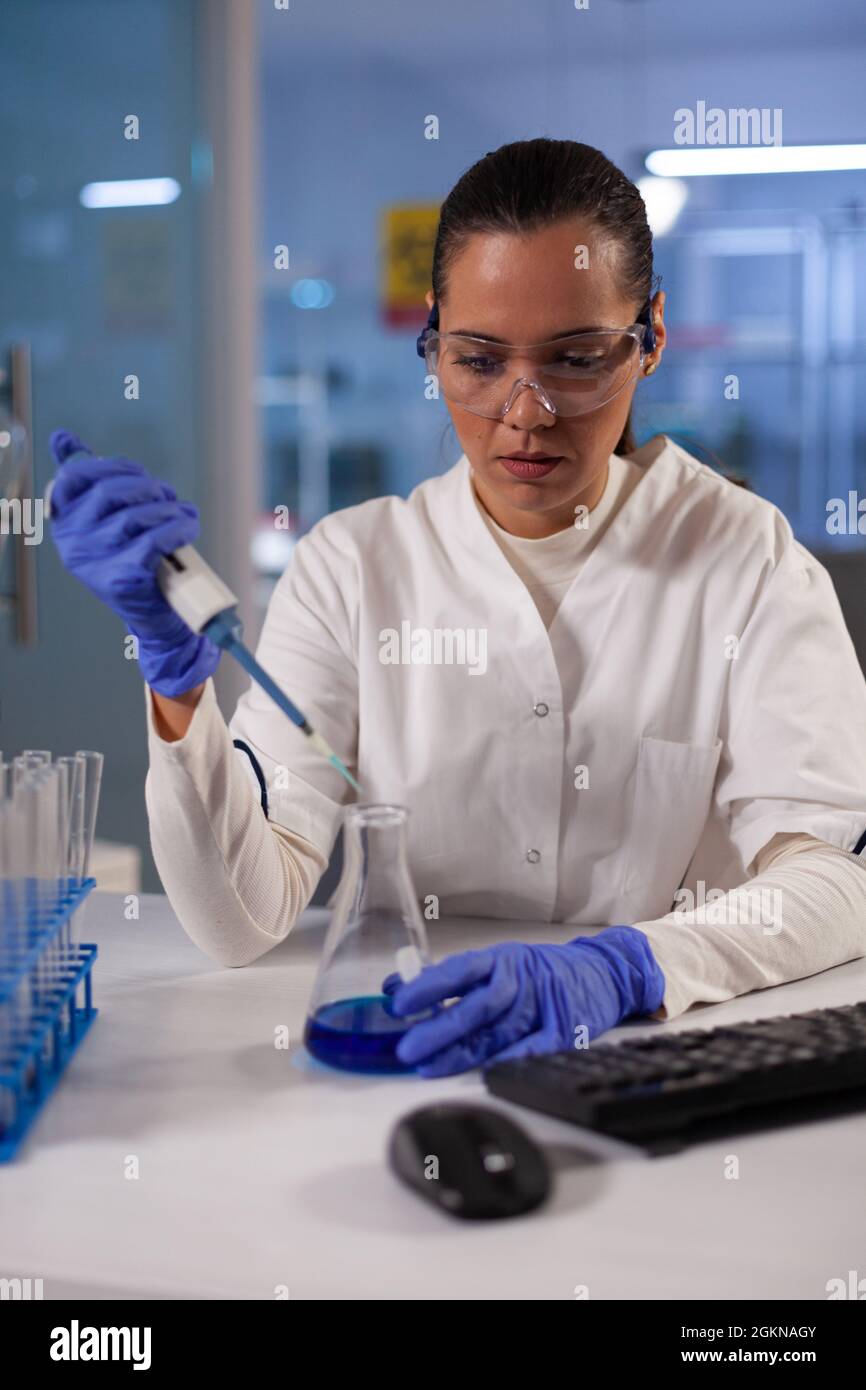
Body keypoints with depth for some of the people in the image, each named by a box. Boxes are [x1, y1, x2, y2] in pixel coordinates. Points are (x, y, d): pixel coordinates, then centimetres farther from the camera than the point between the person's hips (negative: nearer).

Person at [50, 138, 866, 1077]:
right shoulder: (351, 564, 0)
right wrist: (176, 676, -24)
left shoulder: (744, 555, -2)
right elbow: (242, 925, -8)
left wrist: (619, 970, -30)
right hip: (403, 1055, 0)